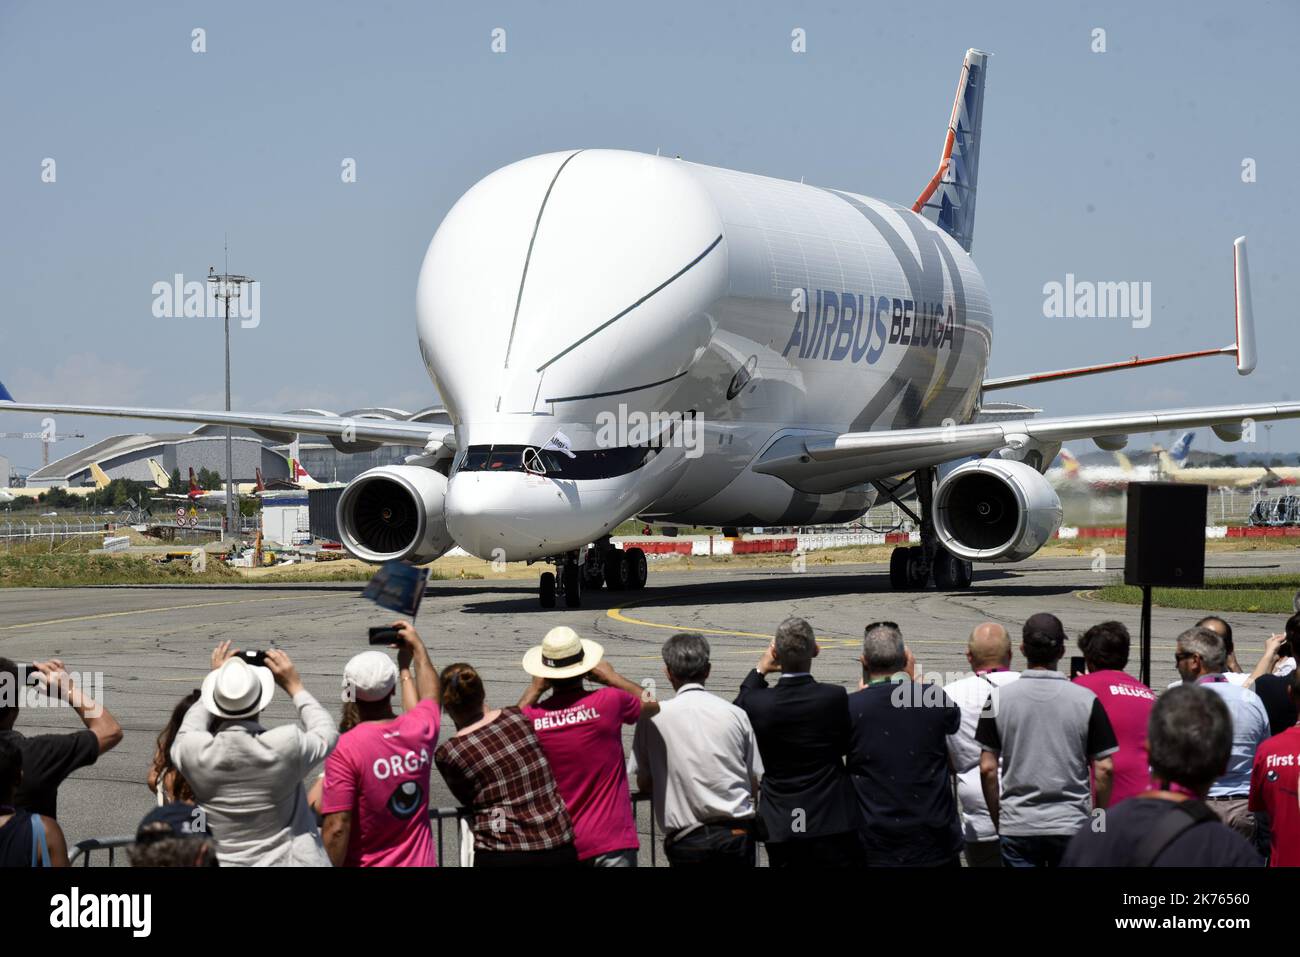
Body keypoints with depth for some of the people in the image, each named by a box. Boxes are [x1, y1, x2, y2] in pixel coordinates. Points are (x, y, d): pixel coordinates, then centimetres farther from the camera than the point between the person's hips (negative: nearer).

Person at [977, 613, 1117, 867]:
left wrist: (998, 821, 10)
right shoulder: (1086, 700, -4)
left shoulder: (999, 699, -3)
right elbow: (1104, 768, -4)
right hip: (1072, 826, 0)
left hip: (1017, 828, 0)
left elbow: (987, 768, -2)